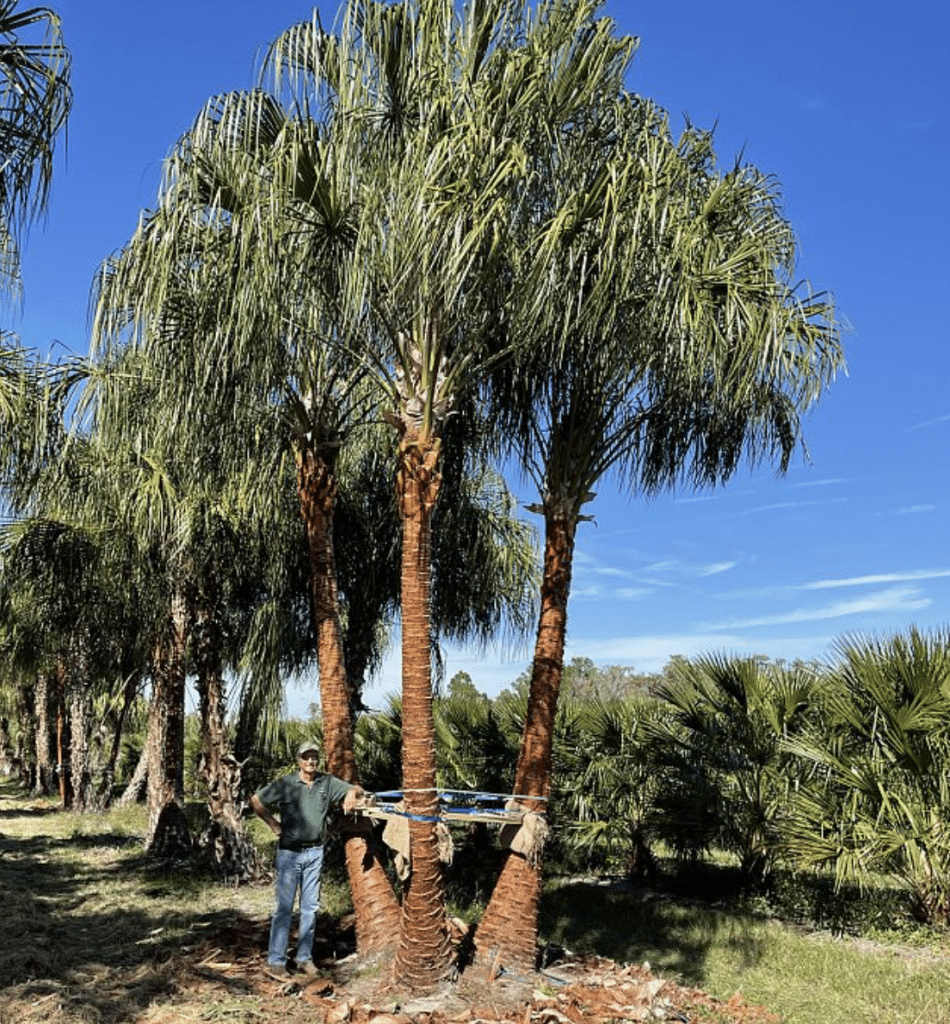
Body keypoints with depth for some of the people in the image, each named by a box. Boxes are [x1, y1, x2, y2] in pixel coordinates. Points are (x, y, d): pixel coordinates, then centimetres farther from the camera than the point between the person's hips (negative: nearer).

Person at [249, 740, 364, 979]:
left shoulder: (328, 783, 3)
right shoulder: (285, 784, -6)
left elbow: (357, 790, 9)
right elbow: (255, 801, 1)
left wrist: (353, 793, -14)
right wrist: (273, 824, -2)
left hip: (315, 852, 4)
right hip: (289, 852, -3)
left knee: (310, 906, 10)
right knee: (284, 907, -2)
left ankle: (305, 958, 21)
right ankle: (275, 962, 5)